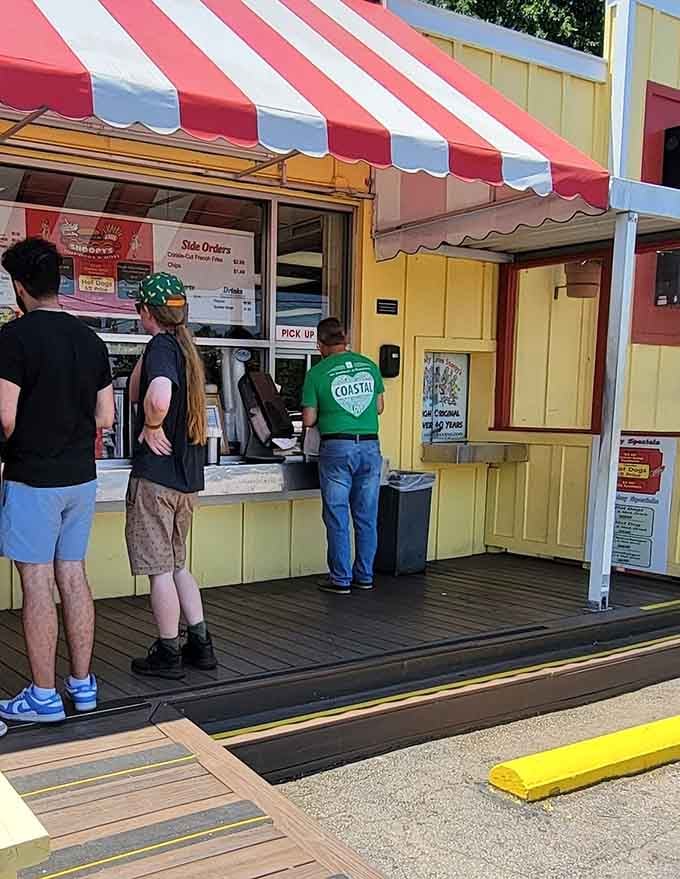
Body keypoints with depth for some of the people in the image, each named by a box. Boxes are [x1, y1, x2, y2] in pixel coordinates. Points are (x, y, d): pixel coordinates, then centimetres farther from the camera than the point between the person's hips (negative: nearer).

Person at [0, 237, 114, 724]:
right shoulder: (91, 339, 7)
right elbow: (106, 417, 8)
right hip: (81, 476, 6)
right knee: (74, 578, 13)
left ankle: (44, 696, 9)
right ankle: (83, 683, 21)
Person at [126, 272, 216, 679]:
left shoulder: (161, 346, -14)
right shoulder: (187, 348, 13)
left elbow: (157, 398, -35)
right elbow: (136, 393, 19)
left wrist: (151, 428, -18)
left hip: (157, 475, -9)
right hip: (188, 476, 9)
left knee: (159, 569, 2)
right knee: (176, 565, 19)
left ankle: (168, 655, 13)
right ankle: (200, 644, 22)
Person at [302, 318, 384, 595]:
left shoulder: (317, 373, -4)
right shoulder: (370, 366, 6)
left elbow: (308, 420, -1)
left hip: (337, 448, -3)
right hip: (370, 446, 4)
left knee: (337, 517, 4)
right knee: (366, 516, 10)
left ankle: (341, 579, 9)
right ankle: (365, 576, 19)